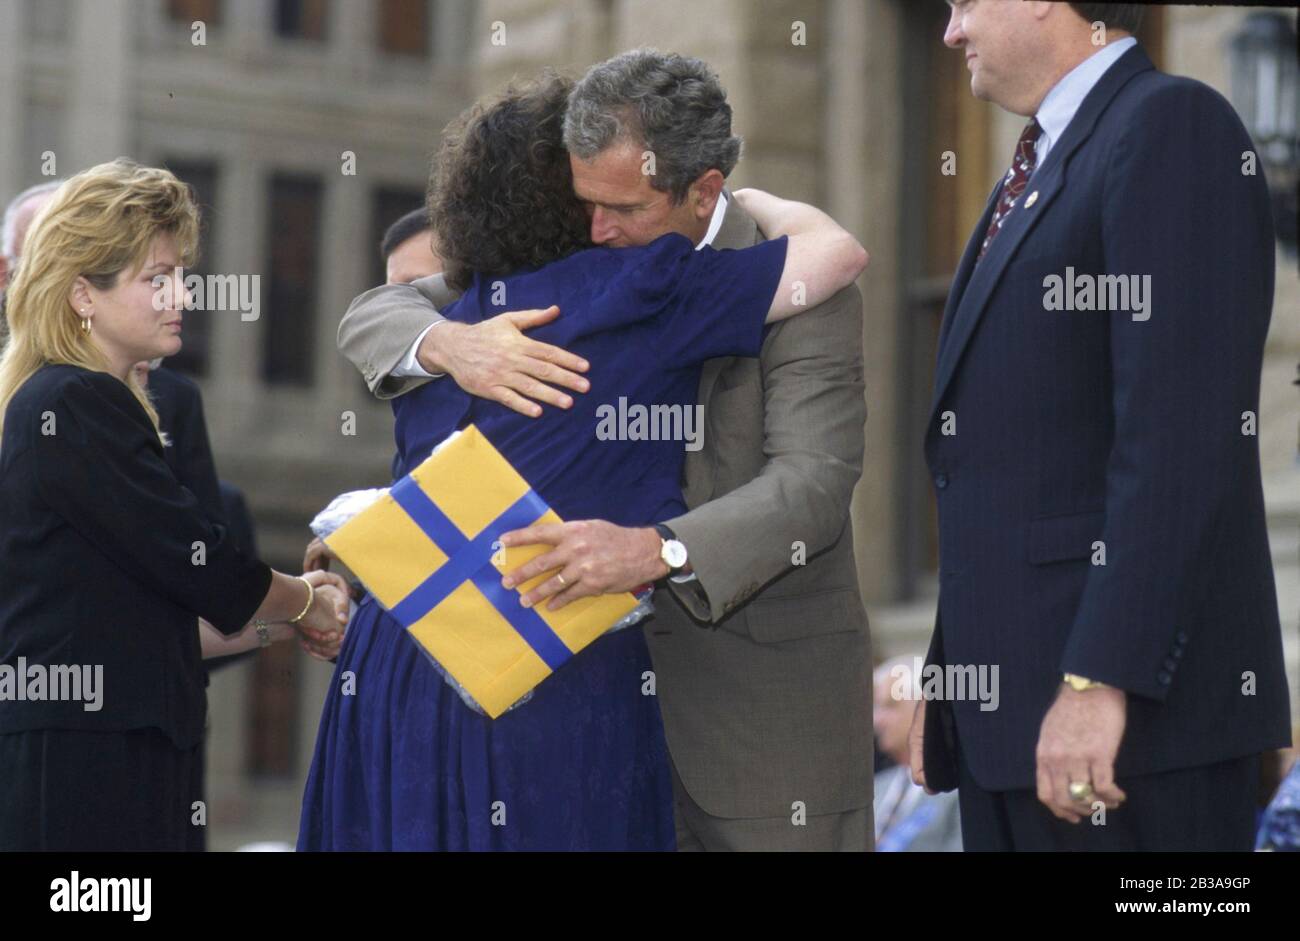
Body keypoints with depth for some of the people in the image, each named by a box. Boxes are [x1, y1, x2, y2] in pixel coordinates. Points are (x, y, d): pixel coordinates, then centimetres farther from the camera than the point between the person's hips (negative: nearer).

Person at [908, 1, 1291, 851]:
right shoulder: (1045, 168, 21)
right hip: (1011, 714, 9)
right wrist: (950, 682, 18)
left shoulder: (1170, 128, -9)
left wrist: (1100, 682, -23)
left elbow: (1180, 437, -19)